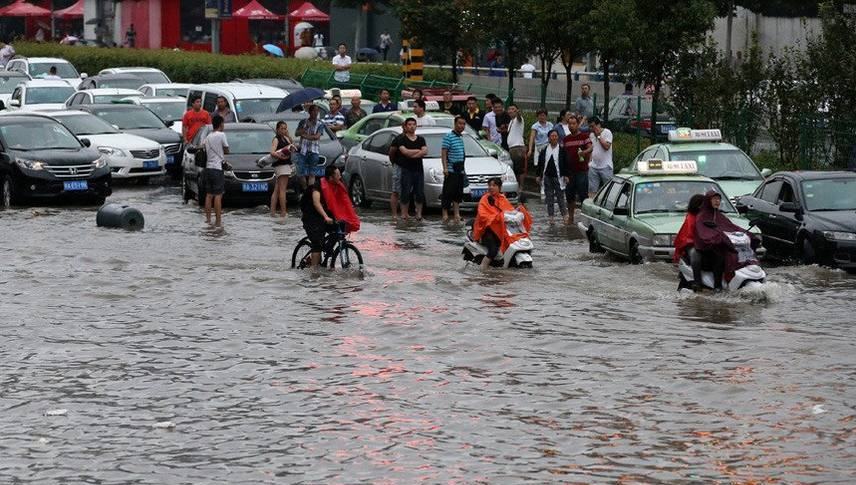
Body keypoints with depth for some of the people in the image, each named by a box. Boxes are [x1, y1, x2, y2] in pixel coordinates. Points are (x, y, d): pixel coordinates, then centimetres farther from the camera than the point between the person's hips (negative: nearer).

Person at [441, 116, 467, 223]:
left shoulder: (461, 137, 16)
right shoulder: (449, 136, -8)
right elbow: (443, 153, -12)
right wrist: (445, 168, -20)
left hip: (460, 170, 8)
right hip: (451, 170, -8)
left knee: (458, 193, 7)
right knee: (448, 192, -6)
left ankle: (456, 213, 9)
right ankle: (445, 213, -2)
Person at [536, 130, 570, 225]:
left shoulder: (562, 150, 1)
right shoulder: (543, 150, 7)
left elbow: (566, 164, 1)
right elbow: (540, 164, 11)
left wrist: (566, 176, -6)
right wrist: (539, 176, 6)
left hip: (558, 177, -2)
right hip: (547, 177, 3)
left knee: (561, 197, -1)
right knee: (549, 199, 5)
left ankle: (565, 216, 4)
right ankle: (551, 217, 10)